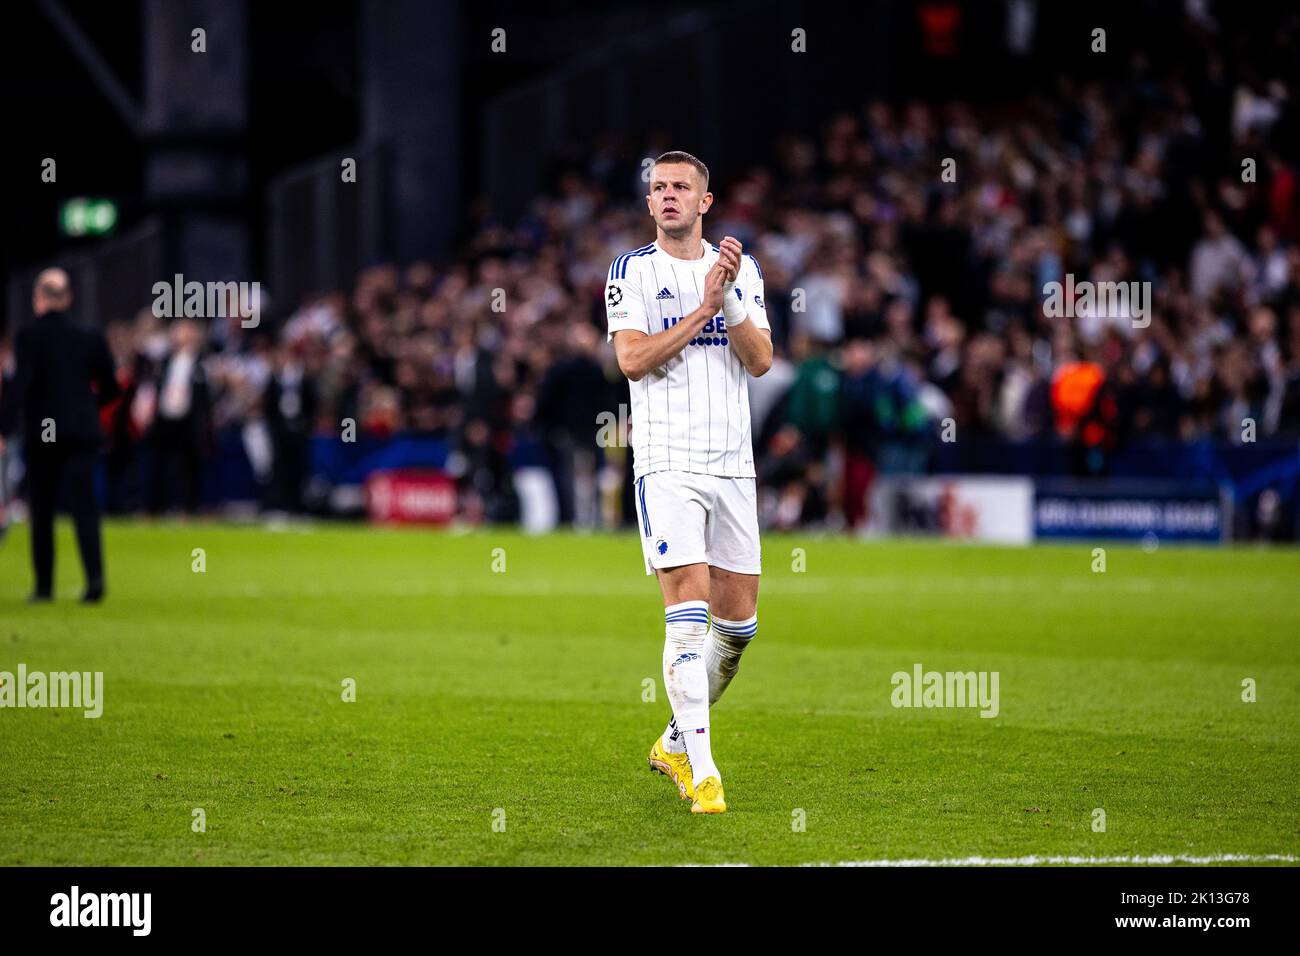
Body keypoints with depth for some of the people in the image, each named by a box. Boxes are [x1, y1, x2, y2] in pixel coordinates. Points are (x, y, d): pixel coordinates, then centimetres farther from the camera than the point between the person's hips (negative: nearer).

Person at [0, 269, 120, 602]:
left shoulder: (28, 336, -6)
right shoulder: (90, 337, 5)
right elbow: (110, 387, 11)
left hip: (41, 433, -2)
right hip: (83, 431, 2)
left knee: (42, 509, 9)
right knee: (83, 502, -3)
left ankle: (44, 584, 13)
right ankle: (95, 573, -22)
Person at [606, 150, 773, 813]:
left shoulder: (740, 269, 11)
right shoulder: (631, 271, 1)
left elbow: (761, 360, 1)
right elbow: (632, 360, -11)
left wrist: (729, 300, -14)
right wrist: (703, 308, -14)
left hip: (732, 465, 4)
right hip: (667, 464, -4)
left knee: (738, 622, 7)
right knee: (688, 611, -15)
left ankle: (675, 742, 27)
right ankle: (702, 771, -16)